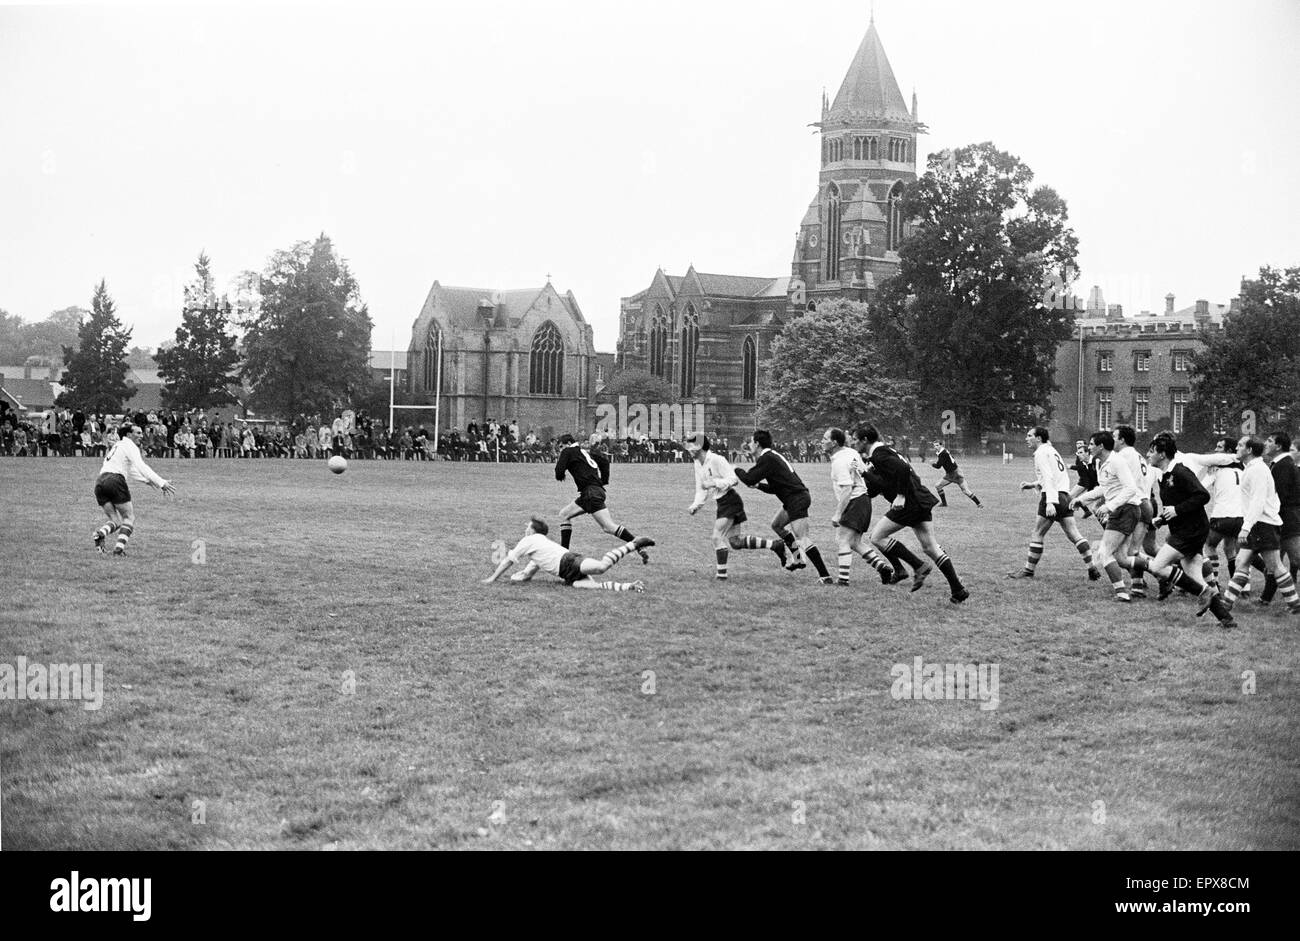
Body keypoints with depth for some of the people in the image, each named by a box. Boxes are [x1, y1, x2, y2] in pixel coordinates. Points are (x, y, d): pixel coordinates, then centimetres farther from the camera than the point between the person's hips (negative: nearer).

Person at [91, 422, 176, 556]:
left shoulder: (118, 445, 28)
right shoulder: (129, 446, 1)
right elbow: (141, 467, -13)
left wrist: (147, 480, 40)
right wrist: (161, 483, -17)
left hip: (100, 481, 7)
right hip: (115, 481, -7)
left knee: (116, 521, 9)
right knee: (129, 518, 2)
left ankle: (100, 533, -21)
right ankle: (119, 547, -17)